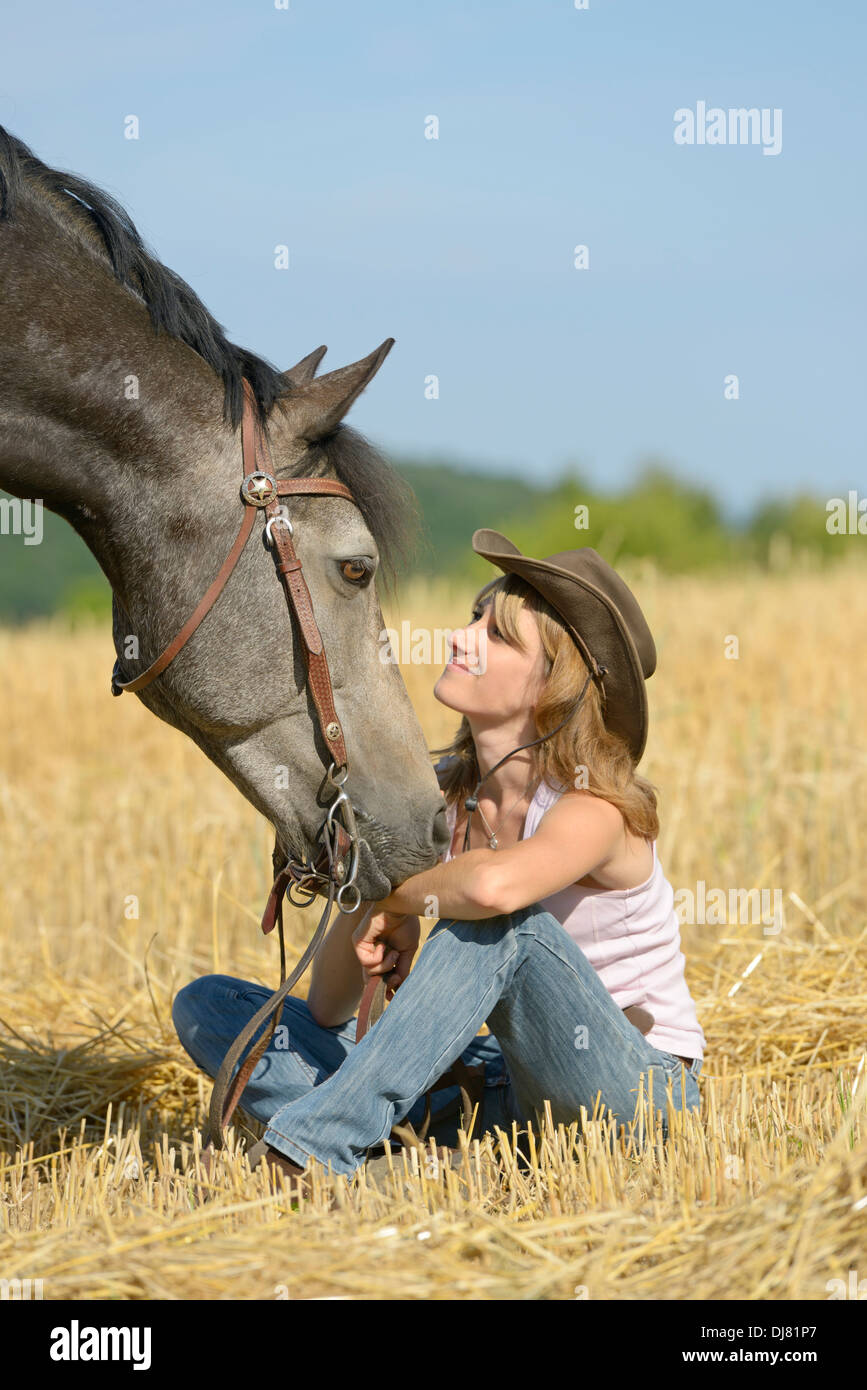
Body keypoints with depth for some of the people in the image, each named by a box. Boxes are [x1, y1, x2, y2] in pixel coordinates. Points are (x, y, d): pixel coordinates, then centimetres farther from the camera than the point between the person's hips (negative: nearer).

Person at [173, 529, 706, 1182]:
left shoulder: (594, 807, -18)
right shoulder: (438, 800, 1)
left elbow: (495, 884, -45)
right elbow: (326, 1009, 1)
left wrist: (394, 899, -24)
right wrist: (360, 928, -22)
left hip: (638, 1096, -6)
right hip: (514, 1088, 7)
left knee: (499, 921, -35)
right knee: (206, 1006, -4)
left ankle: (306, 1154, -31)